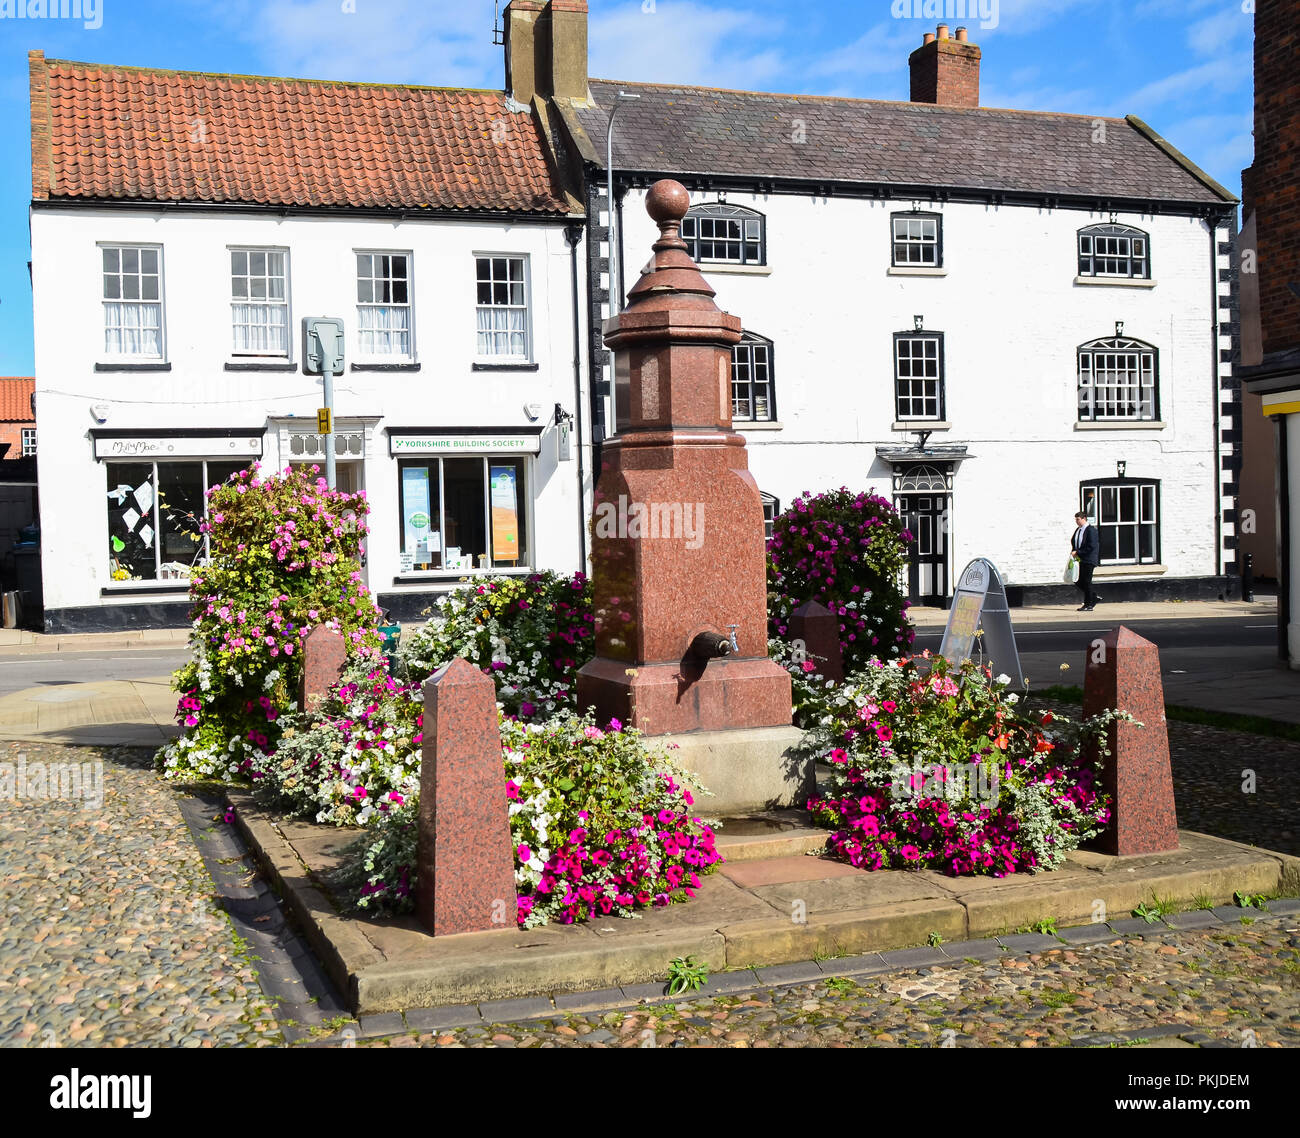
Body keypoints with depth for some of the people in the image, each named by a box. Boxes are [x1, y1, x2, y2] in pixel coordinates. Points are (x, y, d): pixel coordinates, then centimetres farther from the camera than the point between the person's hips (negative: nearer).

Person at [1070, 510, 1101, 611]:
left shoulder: (1091, 530, -13)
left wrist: (1078, 552, -18)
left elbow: (1091, 547, -19)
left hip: (1089, 560, -9)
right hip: (1080, 559, 9)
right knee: (1078, 581, 8)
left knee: (1086, 582, -4)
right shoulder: (1077, 530, 13)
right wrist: (1073, 552, 6)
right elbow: (1073, 542, 24)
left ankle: (1088, 605, 4)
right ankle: (1094, 597, 23)